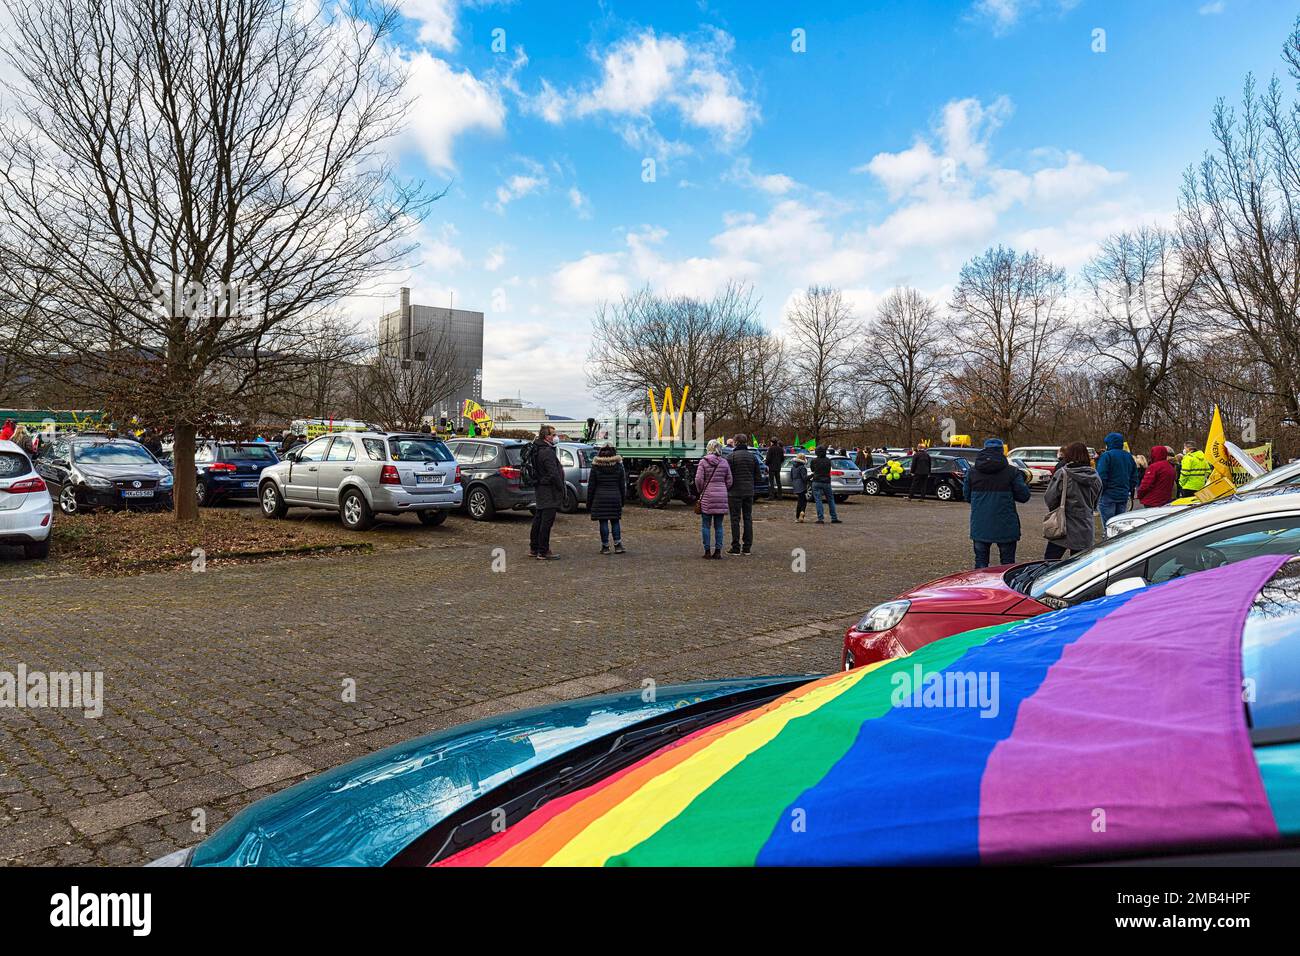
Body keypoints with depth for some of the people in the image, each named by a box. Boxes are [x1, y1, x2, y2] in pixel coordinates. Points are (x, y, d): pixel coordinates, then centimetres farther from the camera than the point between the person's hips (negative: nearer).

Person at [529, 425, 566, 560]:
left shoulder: (537, 450, 13)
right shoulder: (547, 452, -18)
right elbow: (554, 474, -21)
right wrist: (561, 489, -13)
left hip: (541, 490, 10)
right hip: (550, 492, -10)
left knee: (538, 520, 16)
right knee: (547, 522, -6)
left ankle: (534, 548, 24)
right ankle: (543, 552, -4)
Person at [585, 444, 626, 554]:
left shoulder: (596, 467, -3)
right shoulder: (619, 466, 2)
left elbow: (591, 486, 0)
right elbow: (623, 485, 6)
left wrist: (589, 503, 7)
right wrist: (622, 500, 15)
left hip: (600, 498, -2)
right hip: (615, 497, 2)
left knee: (603, 522, 2)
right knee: (615, 521, 11)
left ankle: (605, 546, 5)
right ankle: (618, 545, 9)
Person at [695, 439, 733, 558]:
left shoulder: (703, 462, -5)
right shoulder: (724, 462, 4)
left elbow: (698, 479, -10)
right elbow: (729, 481, 5)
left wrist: (701, 491, 6)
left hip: (707, 496, -3)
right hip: (721, 495, 3)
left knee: (706, 526, 5)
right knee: (718, 526, 10)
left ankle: (707, 551, 5)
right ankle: (718, 551, 10)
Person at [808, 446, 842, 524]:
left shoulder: (814, 461, -7)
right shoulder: (828, 461, 0)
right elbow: (829, 471, 9)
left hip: (817, 482, -2)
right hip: (826, 482, 2)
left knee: (818, 500, -1)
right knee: (831, 500, 12)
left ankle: (820, 519, -7)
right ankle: (834, 518, 13)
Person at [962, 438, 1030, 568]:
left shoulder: (971, 471, 1)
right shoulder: (1012, 471, -7)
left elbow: (966, 495, 8)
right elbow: (1024, 496, -4)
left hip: (980, 527, 2)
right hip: (1005, 527, -2)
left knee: (980, 561, 11)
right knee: (1008, 563, 9)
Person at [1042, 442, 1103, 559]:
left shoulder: (1062, 474, -12)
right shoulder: (1095, 478, 4)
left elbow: (1049, 498, -13)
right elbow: (1095, 503, 13)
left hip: (1064, 529, -5)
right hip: (1086, 530, 5)